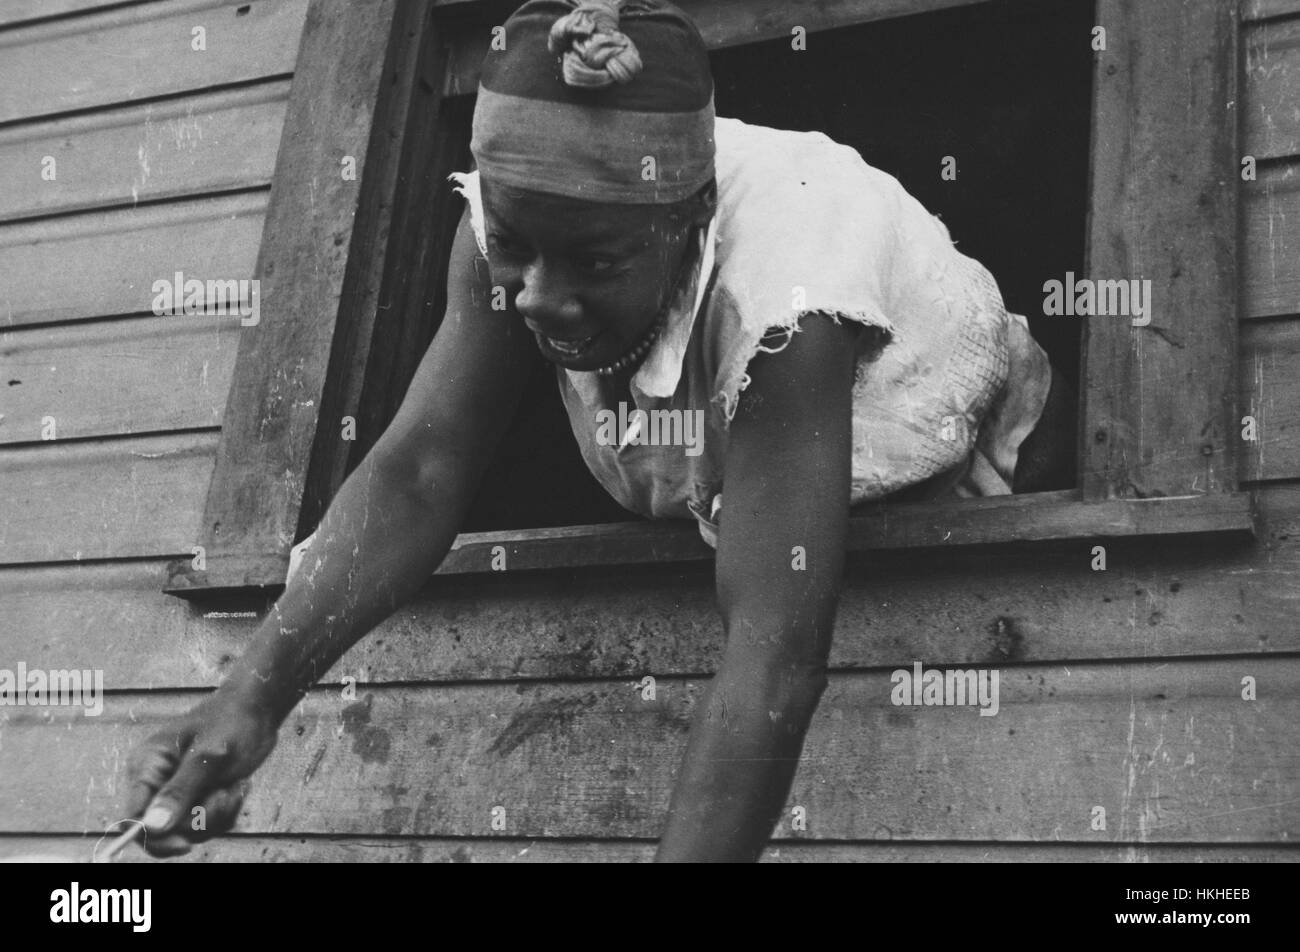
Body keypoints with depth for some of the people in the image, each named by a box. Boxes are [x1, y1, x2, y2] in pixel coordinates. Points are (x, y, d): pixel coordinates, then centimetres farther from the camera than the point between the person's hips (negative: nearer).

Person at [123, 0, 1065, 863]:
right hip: (718, 513, 4)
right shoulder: (517, 215, -28)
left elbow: (774, 653, -51)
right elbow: (419, 467, -32)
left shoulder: (783, 267, -44)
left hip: (970, 499, -3)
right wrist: (256, 692, -47)